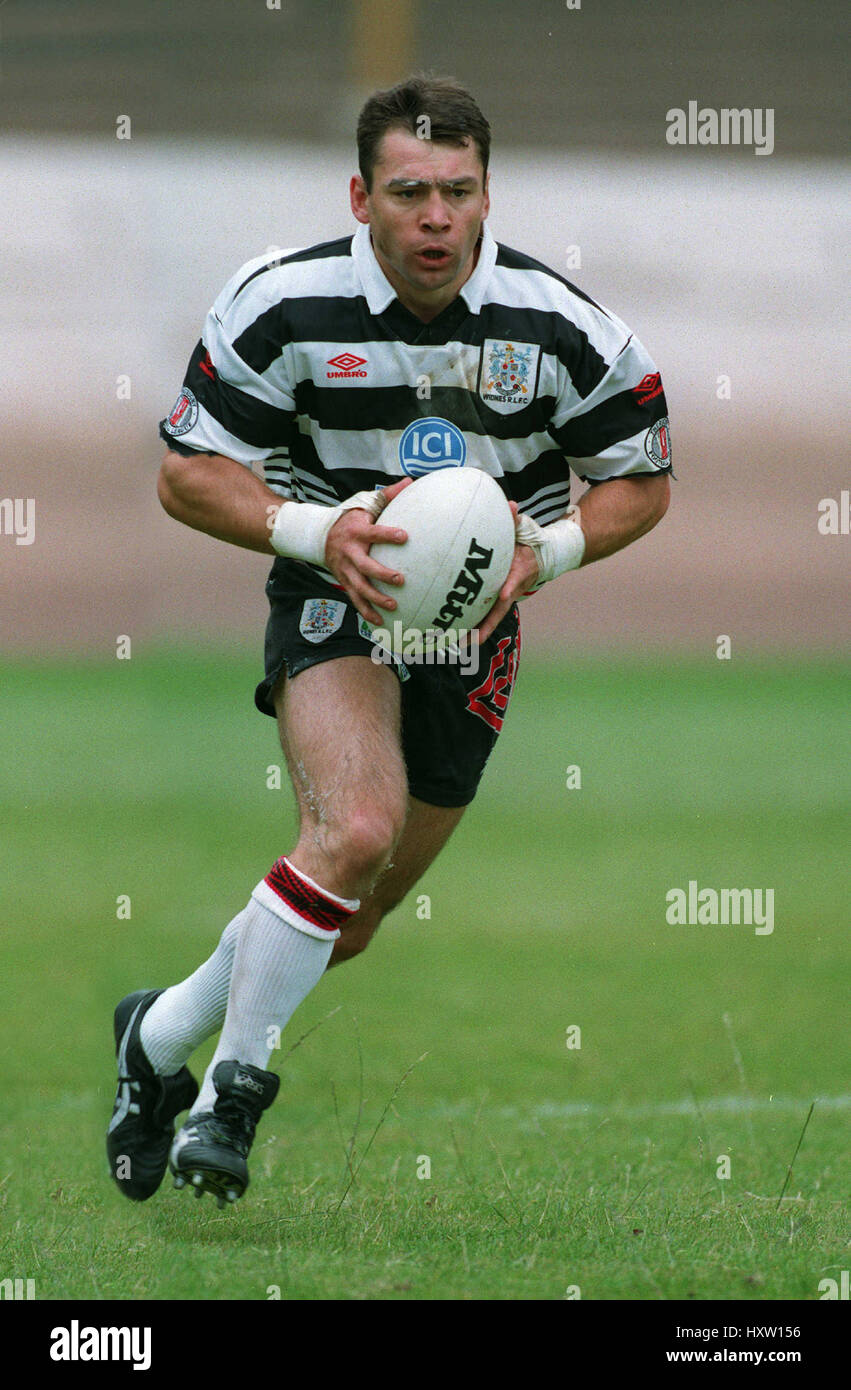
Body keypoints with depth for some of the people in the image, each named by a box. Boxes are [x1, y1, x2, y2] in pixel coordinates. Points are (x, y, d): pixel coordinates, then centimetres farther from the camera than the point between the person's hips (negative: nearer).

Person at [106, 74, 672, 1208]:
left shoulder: (564, 328, -14)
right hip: (332, 603, -3)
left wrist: (548, 550, -19)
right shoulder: (282, 305, -16)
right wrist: (320, 532, -25)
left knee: (348, 924, 9)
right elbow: (190, 474, -9)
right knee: (355, 830, -30)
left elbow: (640, 481, 0)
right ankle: (232, 1089, -13)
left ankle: (161, 1040, 35)